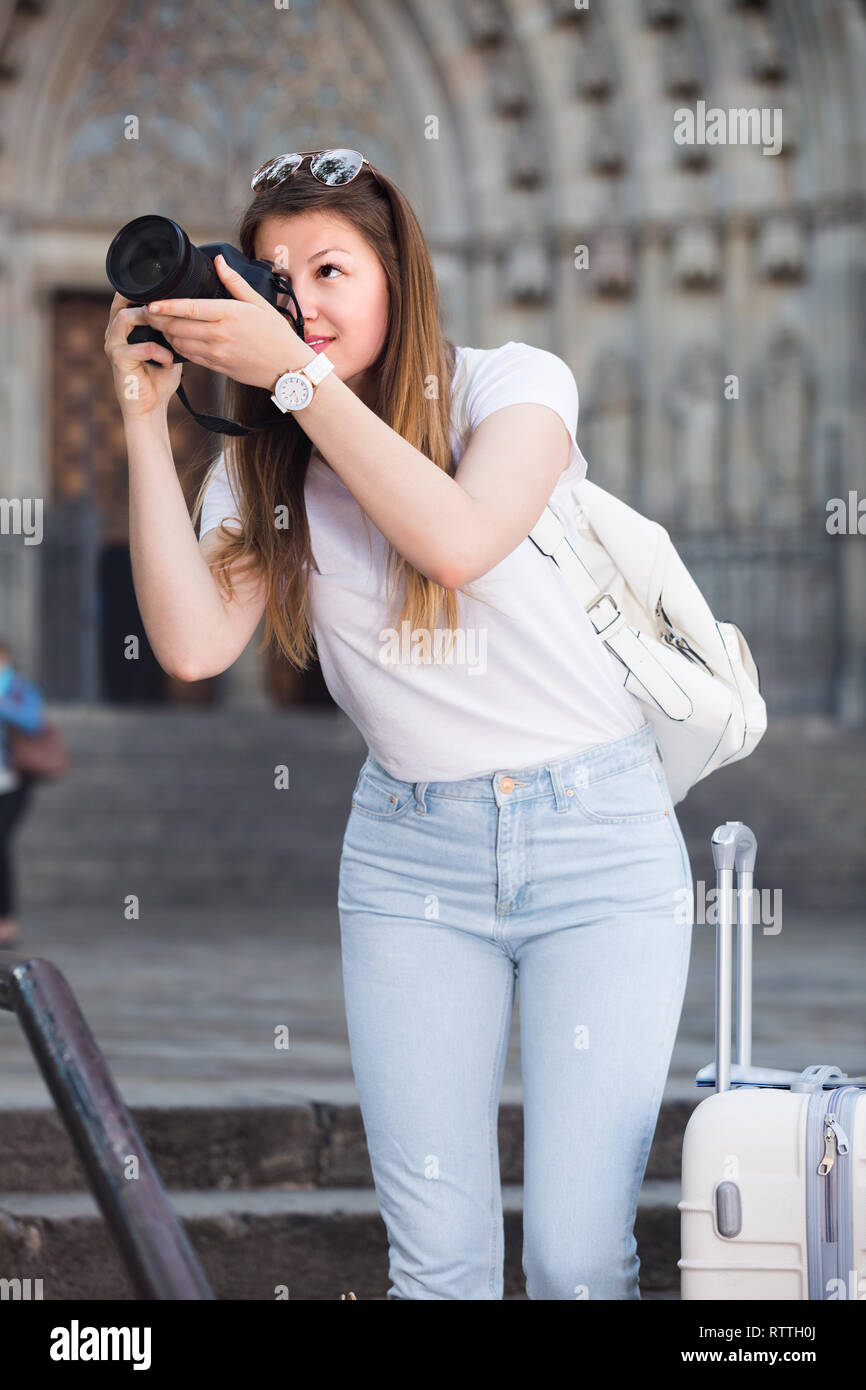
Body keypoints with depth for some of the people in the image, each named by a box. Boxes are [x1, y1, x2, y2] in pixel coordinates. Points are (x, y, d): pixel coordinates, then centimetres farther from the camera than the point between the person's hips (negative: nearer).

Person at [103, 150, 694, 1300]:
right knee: (436, 1251, -3)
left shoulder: (513, 384, -3)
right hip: (411, 852, 3)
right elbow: (195, 644, -10)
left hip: (598, 829, -3)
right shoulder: (263, 468, 7)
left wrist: (293, 374, -21)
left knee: (580, 1256, -8)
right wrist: (145, 420, -10)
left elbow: (457, 539, -24)